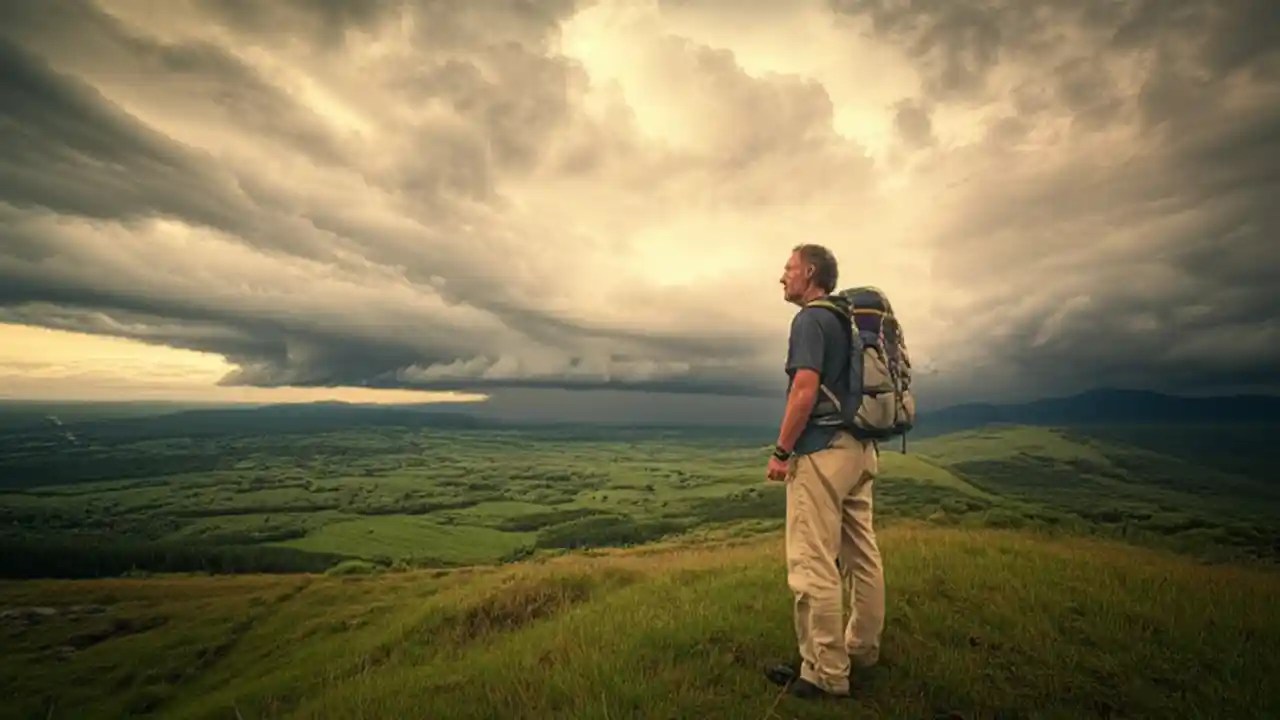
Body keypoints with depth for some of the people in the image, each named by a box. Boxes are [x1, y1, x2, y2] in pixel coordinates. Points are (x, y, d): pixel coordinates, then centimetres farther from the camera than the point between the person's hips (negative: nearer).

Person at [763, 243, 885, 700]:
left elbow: (805, 391, -21)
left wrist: (781, 451, -16)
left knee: (813, 565, -4)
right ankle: (862, 649, 30)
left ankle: (825, 673, 4)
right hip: (860, 448, 10)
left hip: (823, 452, -10)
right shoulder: (848, 320, 16)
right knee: (862, 556, 16)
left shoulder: (810, 320, -11)